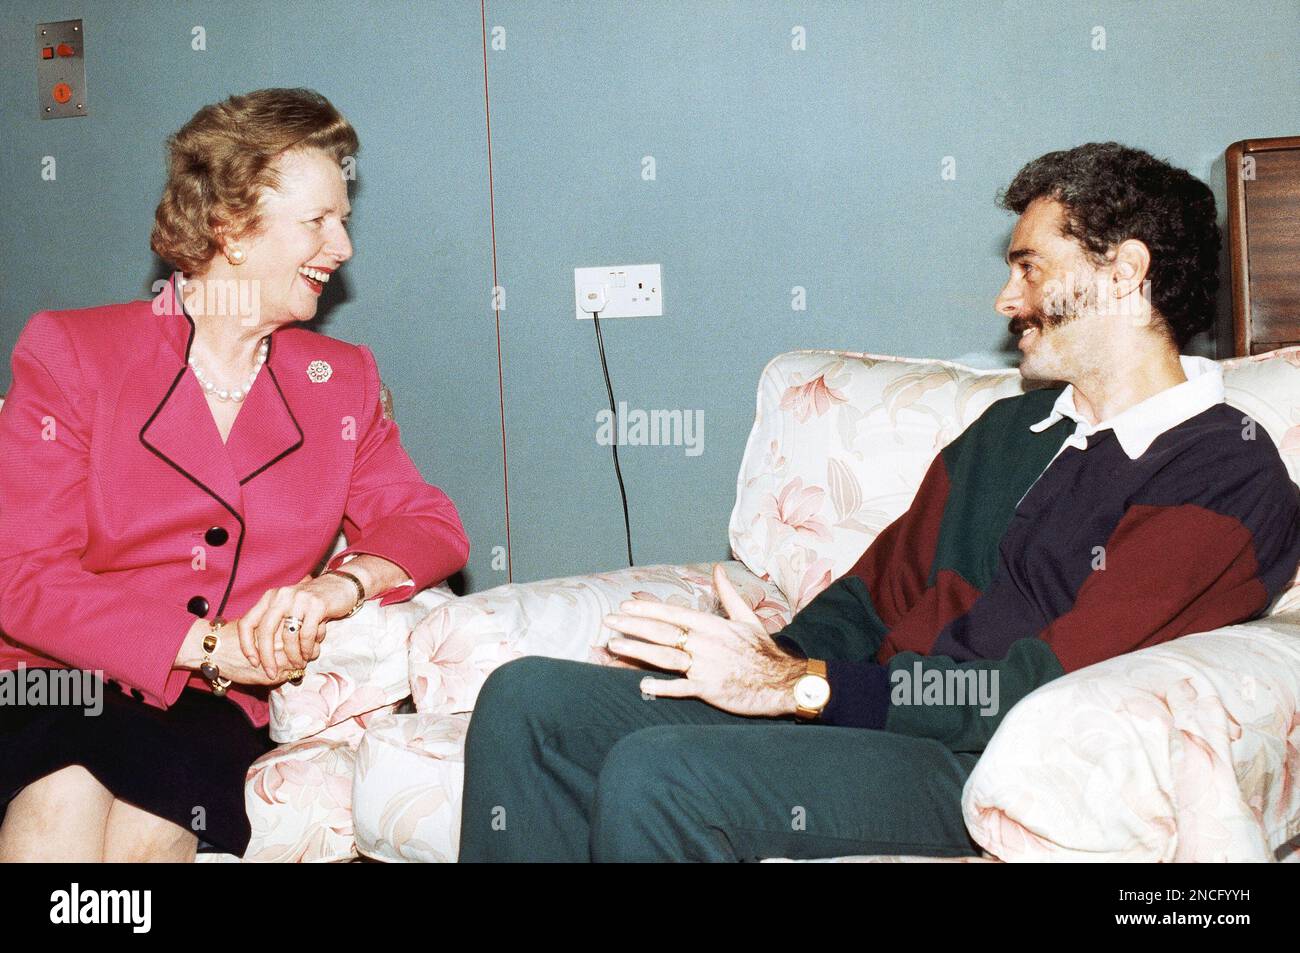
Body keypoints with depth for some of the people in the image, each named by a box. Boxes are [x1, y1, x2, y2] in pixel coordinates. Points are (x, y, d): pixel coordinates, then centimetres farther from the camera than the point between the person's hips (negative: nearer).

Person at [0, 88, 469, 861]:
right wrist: (212, 644, -17)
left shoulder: (342, 380, 14)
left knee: (147, 826, -31)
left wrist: (345, 583, -17)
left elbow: (429, 524, 8)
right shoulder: (72, 352, 2)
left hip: (216, 708, 1)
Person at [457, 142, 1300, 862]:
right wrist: (779, 661, -2)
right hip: (872, 713, 8)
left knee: (652, 774, -31)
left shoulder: (1229, 478, -6)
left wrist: (805, 687, -17)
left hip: (988, 768, -8)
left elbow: (1049, 688, -16)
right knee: (526, 699, -5)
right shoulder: (1008, 428, 23)